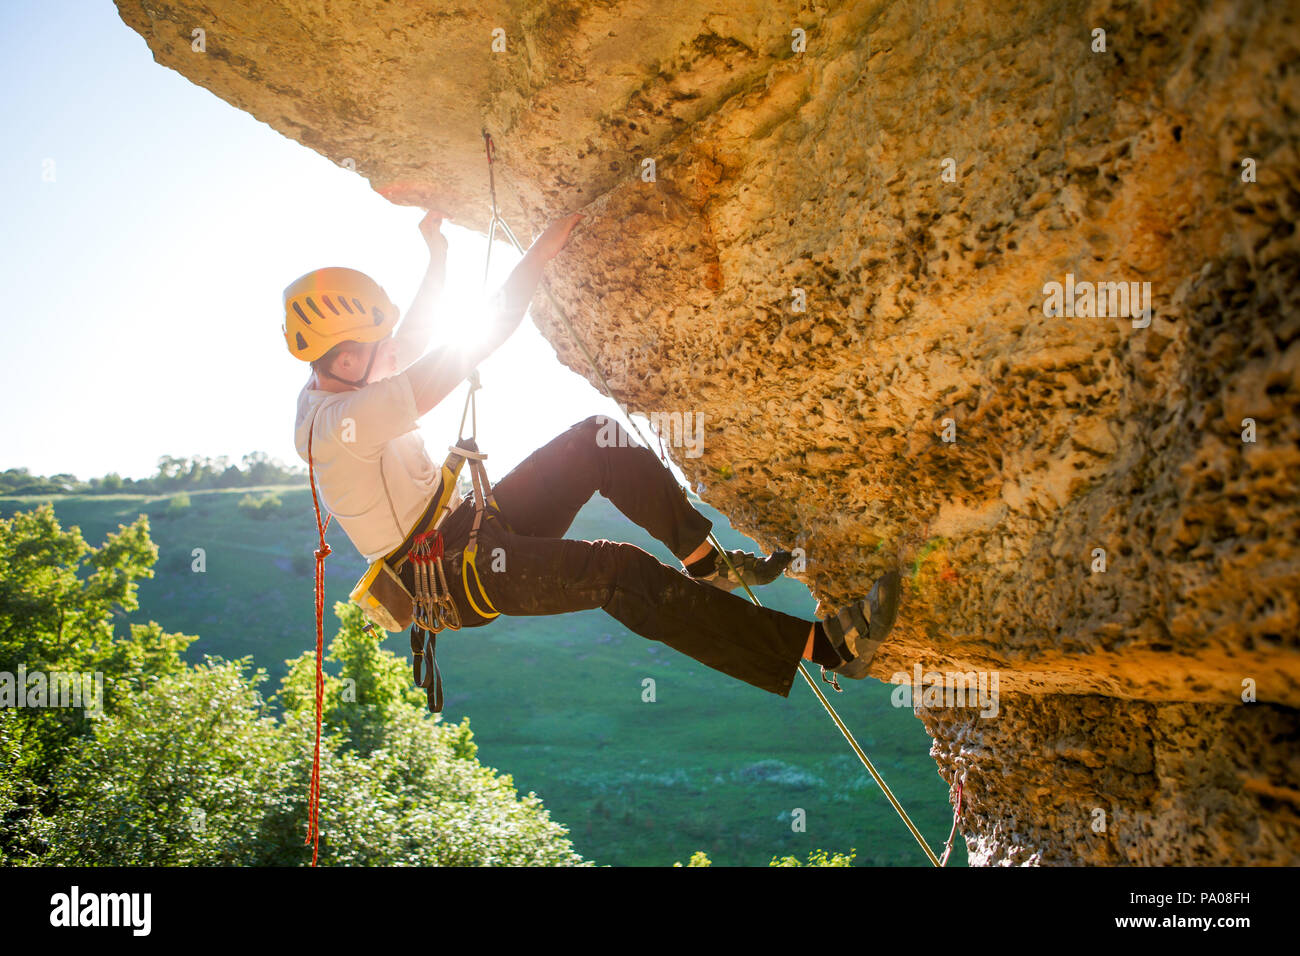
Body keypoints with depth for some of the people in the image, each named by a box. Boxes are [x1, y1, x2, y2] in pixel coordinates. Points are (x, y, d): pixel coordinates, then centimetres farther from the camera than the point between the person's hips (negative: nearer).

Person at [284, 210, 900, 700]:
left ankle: (707, 561, 3)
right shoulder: (337, 422, -26)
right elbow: (464, 355, -28)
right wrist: (537, 256, -23)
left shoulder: (333, 385, 4)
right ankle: (825, 648, -31)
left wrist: (437, 254, 22)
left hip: (463, 526, 10)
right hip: (454, 575, -10)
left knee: (597, 441, -2)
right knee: (617, 572, -29)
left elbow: (415, 336, 25)